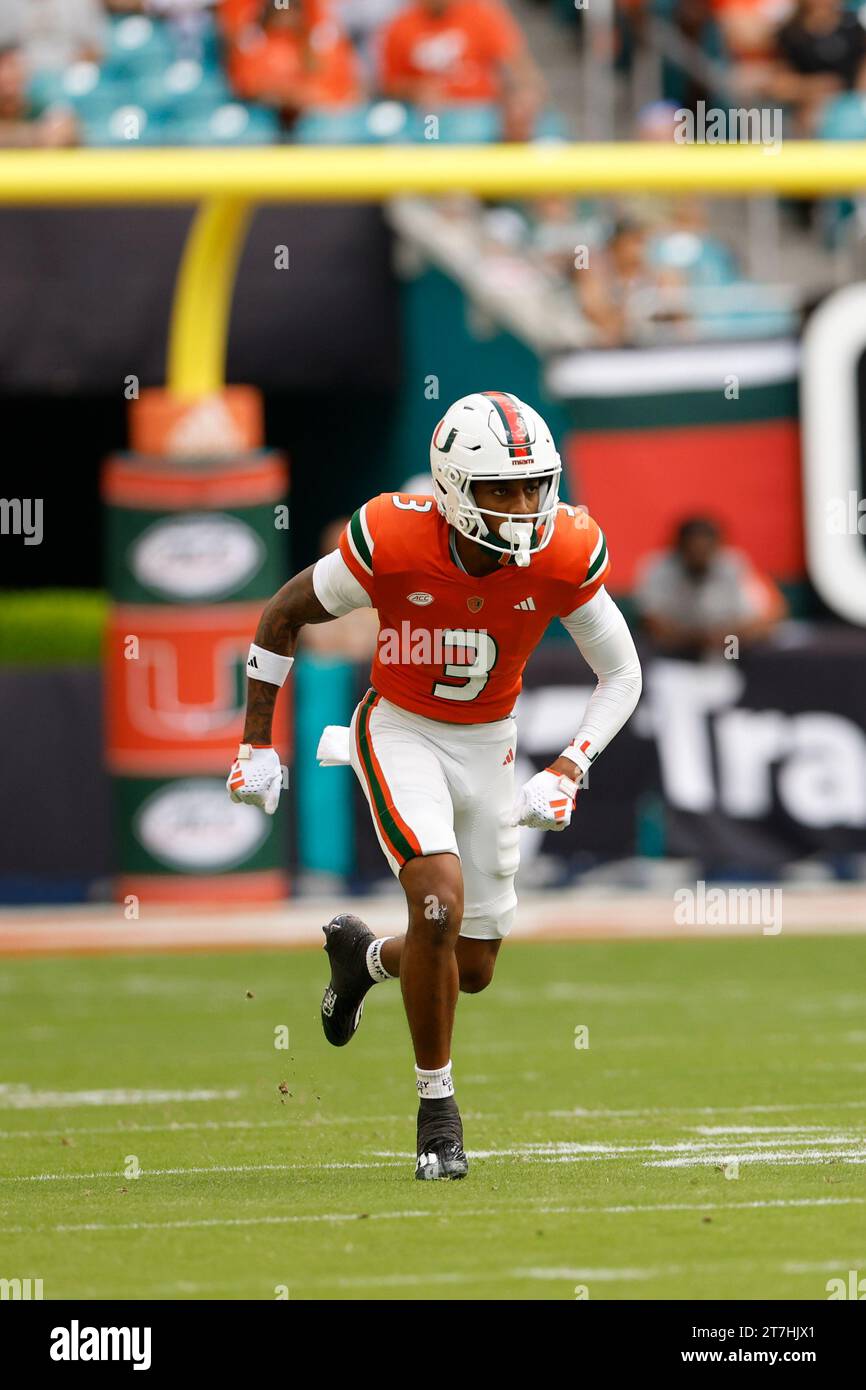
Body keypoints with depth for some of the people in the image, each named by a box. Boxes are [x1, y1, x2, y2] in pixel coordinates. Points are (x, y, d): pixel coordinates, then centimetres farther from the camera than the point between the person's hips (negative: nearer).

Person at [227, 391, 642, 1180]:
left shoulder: (565, 558, -19)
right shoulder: (393, 542, -25)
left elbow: (621, 674, -5)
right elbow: (285, 614, -8)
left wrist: (568, 773, -18)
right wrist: (257, 744, -5)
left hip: (488, 745, 3)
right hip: (401, 732, -3)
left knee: (473, 969, 9)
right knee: (440, 900, -26)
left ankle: (364, 955, 45)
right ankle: (437, 1106, -8)